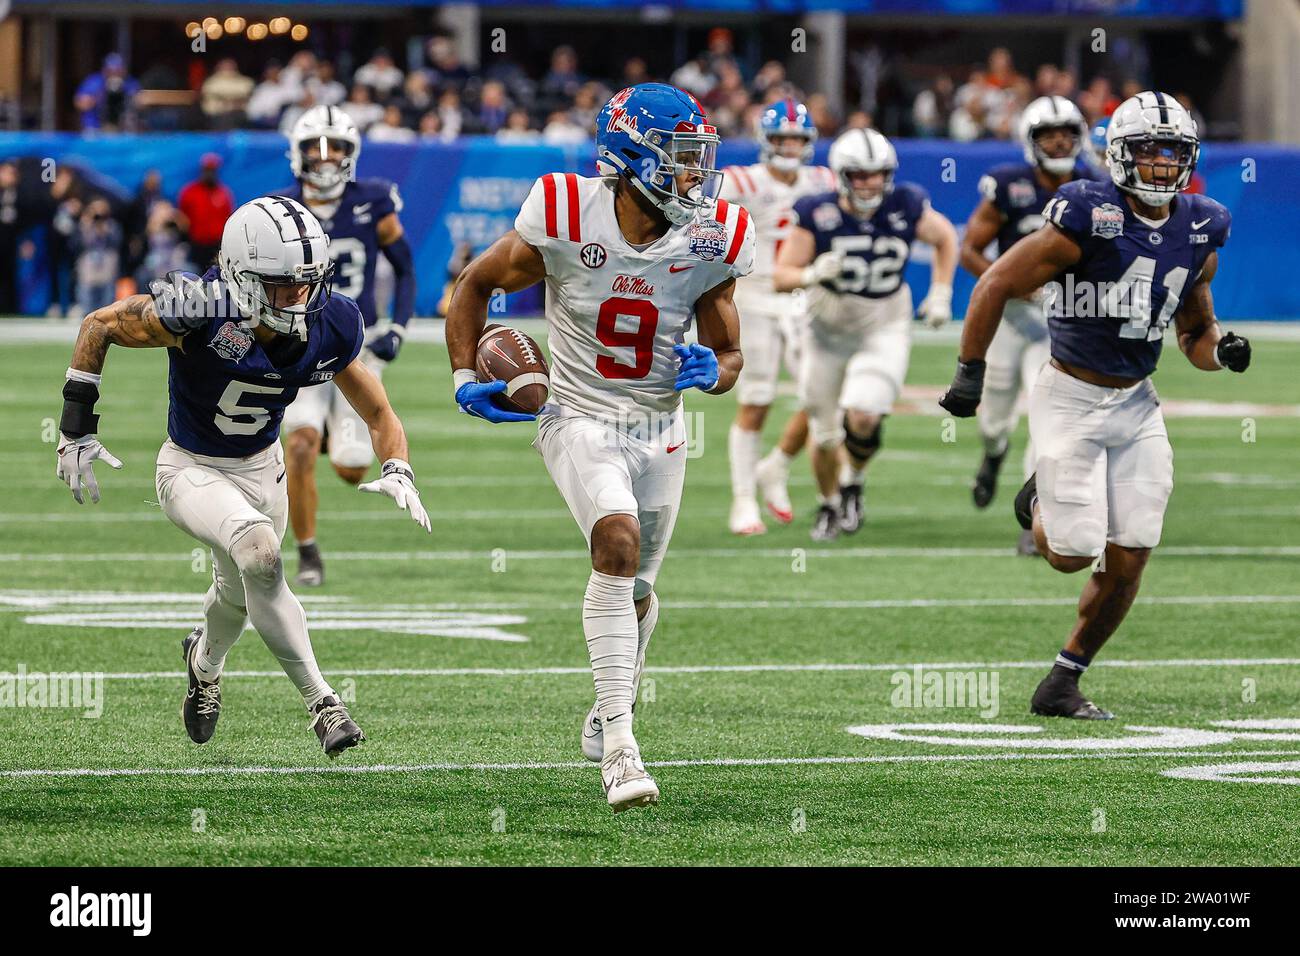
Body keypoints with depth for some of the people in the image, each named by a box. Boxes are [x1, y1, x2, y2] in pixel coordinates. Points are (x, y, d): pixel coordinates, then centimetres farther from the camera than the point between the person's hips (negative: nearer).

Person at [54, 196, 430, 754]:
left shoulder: (328, 328, -19)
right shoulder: (201, 310, -32)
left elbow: (378, 413, -4)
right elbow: (98, 327, -15)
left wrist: (398, 473, -23)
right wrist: (77, 426, -16)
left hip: (262, 469, 5)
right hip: (191, 471, -5)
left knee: (239, 593, 21)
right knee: (258, 551, -32)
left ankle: (205, 661, 59)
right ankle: (321, 703, -23)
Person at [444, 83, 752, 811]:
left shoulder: (711, 244, -10)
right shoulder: (566, 223, -18)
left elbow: (731, 355, 1)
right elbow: (476, 285, -1)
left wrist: (712, 371, -22)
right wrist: (466, 378, -9)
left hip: (659, 430, 4)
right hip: (581, 419, -4)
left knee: (634, 592, 14)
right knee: (619, 545, -28)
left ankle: (612, 708, 46)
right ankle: (620, 748, -30)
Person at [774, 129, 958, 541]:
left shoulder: (906, 207, -14)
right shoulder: (817, 214, -18)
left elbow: (945, 239, 7)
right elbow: (782, 276, -14)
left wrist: (940, 294, 1)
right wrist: (812, 275, -35)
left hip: (884, 329, 0)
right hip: (828, 331, 0)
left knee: (862, 417, -22)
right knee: (825, 436, 8)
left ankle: (853, 480, 11)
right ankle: (829, 505, 38)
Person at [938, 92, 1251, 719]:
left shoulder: (1198, 235, 2)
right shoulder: (1087, 220, -17)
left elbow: (1193, 333, 15)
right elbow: (997, 285, -9)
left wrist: (1221, 350, -8)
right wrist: (969, 374, -9)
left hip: (1137, 406, 5)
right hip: (1071, 400, -5)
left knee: (1128, 560, 0)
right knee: (1072, 554, -6)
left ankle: (1062, 685, 16)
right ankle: (1042, 500, 30)